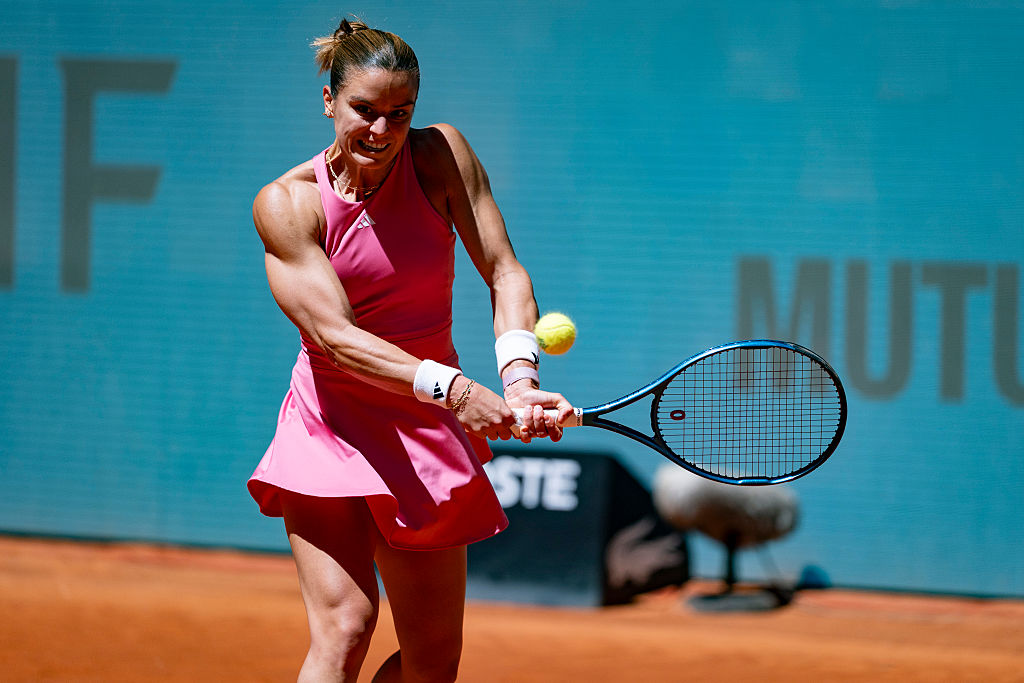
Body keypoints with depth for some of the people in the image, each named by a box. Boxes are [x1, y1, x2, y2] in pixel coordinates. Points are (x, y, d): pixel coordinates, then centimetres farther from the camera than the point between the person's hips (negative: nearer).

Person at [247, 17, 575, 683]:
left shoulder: (441, 154, -4)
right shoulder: (285, 203, -11)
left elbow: (505, 273, -7)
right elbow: (336, 336, -21)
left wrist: (520, 379, -26)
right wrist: (450, 386, -35)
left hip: (431, 429, 3)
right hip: (332, 428, -3)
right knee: (344, 628, -21)